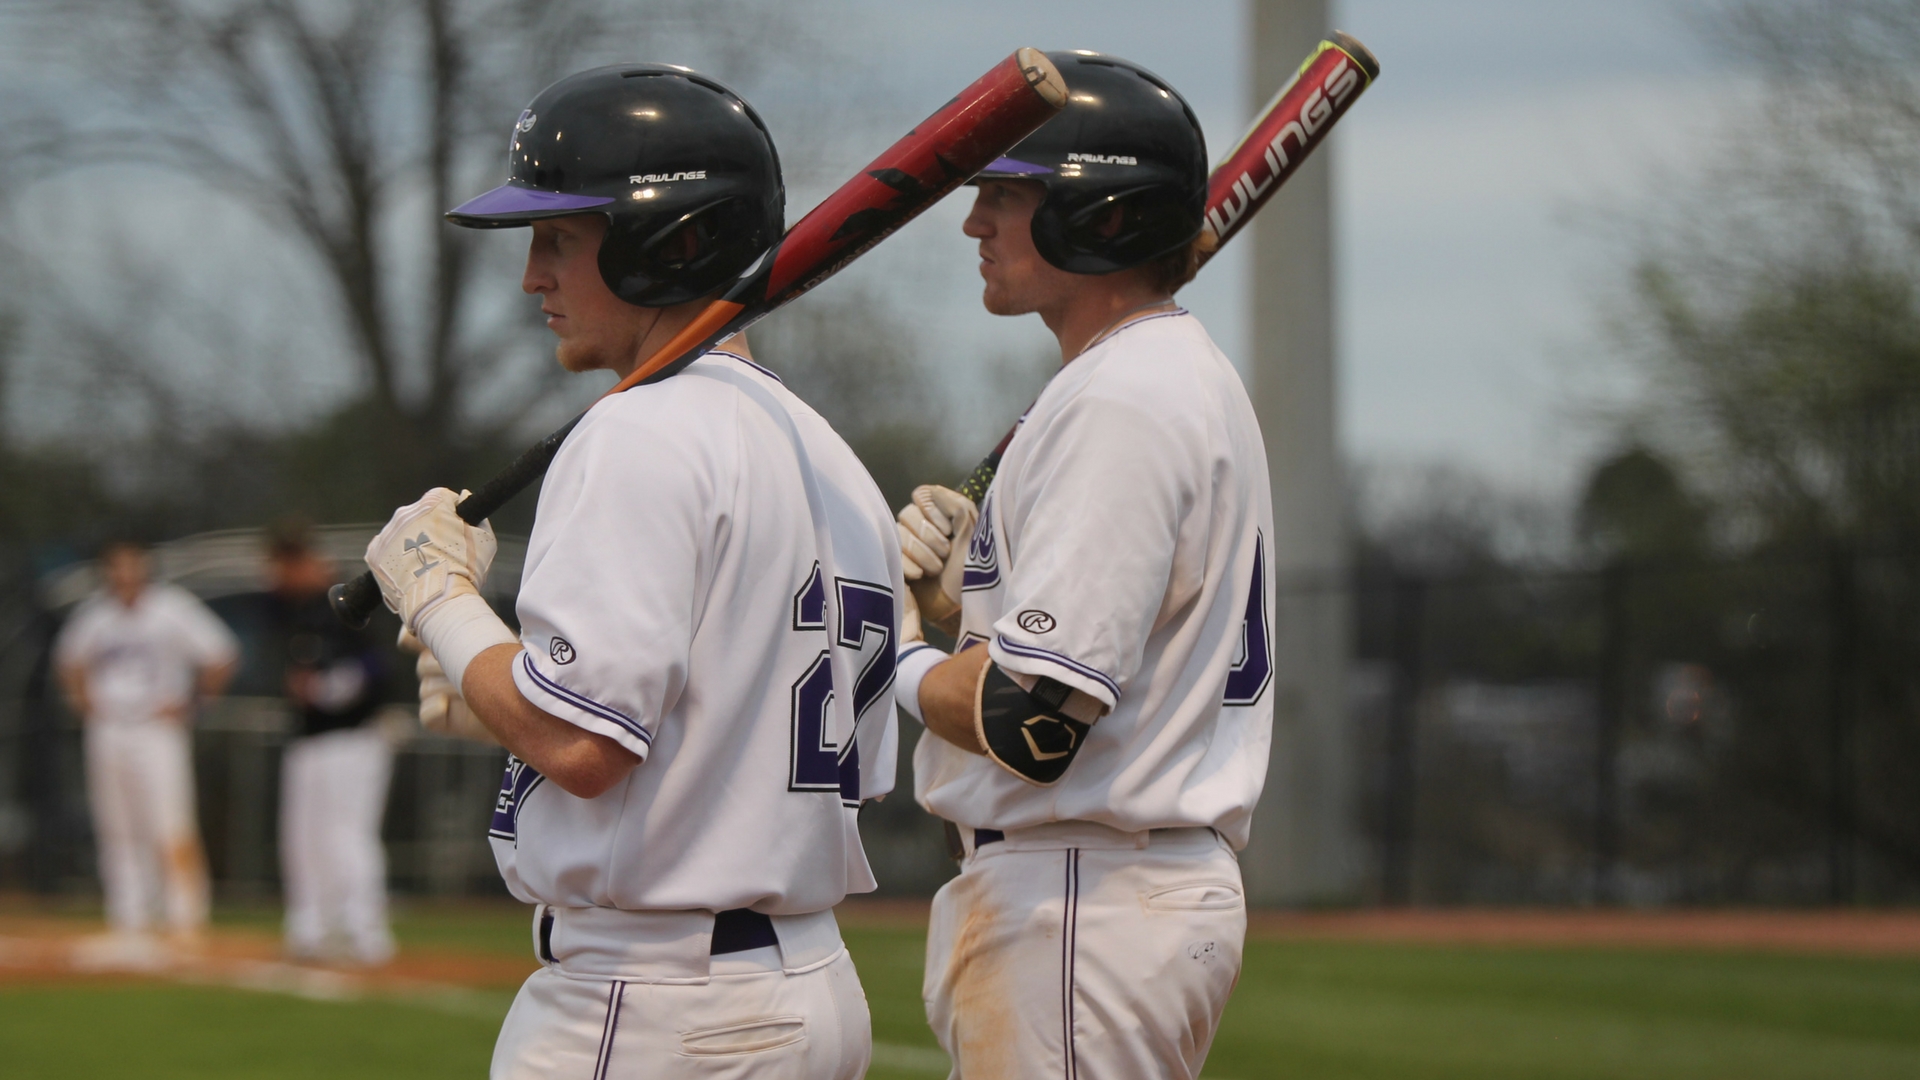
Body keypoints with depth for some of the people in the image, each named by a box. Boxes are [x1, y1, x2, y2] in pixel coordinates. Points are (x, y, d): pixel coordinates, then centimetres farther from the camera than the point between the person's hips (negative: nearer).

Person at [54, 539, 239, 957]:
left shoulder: (173, 608, -5)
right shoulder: (94, 614, 9)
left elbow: (222, 656, -3)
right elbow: (70, 660, 27)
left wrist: (190, 702, -6)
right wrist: (81, 700, 12)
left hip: (158, 731, -5)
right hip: (106, 732, 5)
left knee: (170, 829, -14)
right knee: (119, 833, 6)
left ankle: (185, 919, -11)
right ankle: (130, 926, 10)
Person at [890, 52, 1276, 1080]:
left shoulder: (1121, 404, -17)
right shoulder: (1184, 379, 17)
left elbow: (1032, 721, -24)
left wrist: (904, 660, -5)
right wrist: (955, 595, 4)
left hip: (1078, 908, -11)